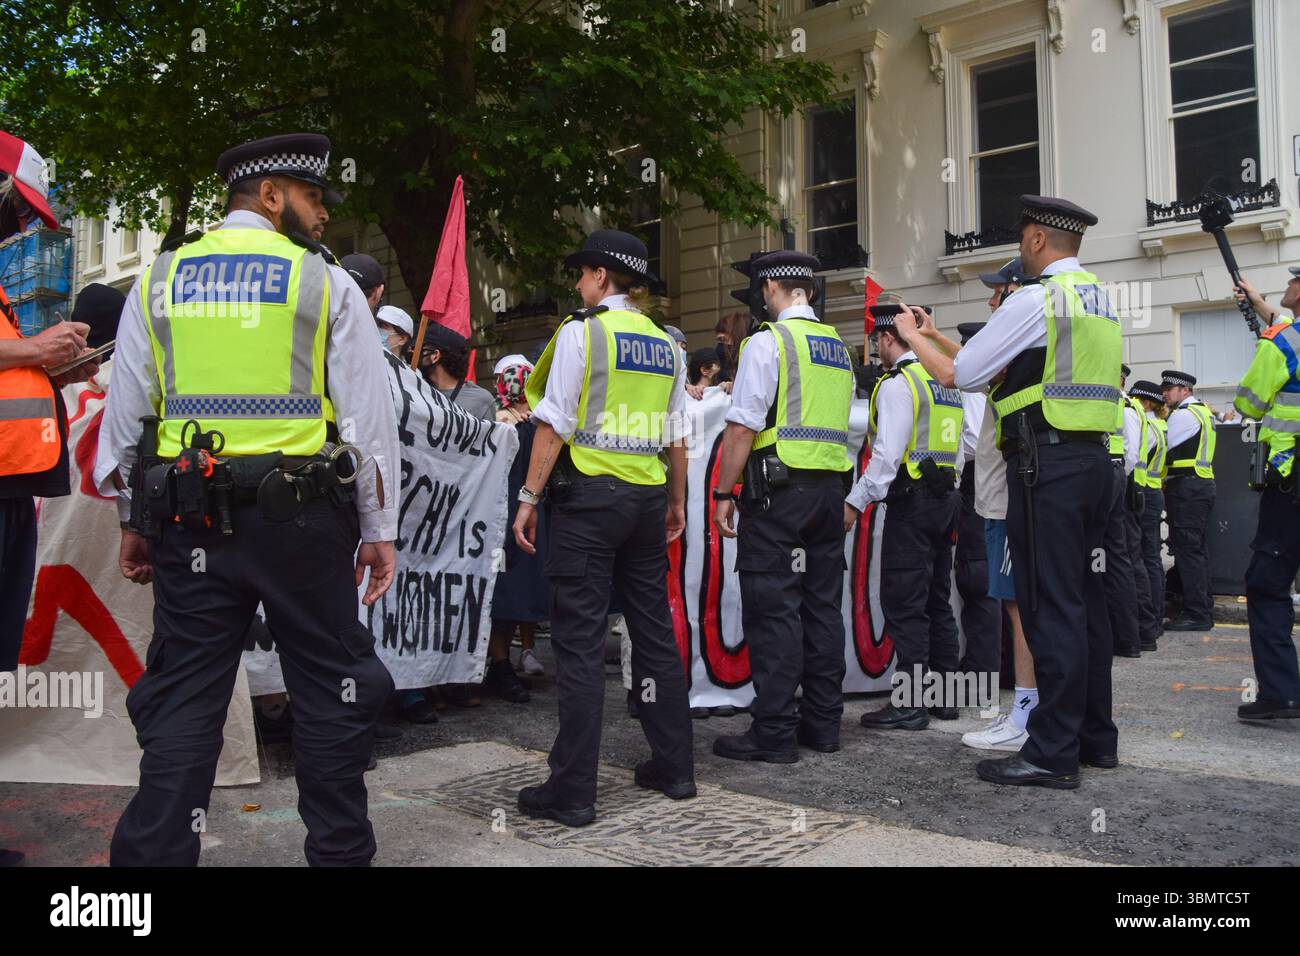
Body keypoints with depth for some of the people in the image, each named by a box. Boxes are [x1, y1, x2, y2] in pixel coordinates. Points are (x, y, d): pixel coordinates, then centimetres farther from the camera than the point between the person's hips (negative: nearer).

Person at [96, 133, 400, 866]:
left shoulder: (160, 281, 10)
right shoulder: (326, 283, 1)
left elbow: (125, 413, 10)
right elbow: (371, 418, -2)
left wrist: (134, 520, 17)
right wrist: (381, 531, 4)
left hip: (190, 513, 3)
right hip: (300, 514, -3)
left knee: (183, 693, 10)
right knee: (330, 687, 9)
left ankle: (157, 852, 13)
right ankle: (339, 849, 17)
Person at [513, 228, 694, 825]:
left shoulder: (581, 331, -5)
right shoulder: (666, 345, 12)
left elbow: (554, 424, -10)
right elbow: (677, 436, 14)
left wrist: (530, 497, -6)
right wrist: (677, 503, 24)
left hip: (589, 495, -6)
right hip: (648, 497, 6)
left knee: (579, 640, -3)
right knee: (655, 630, 13)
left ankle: (572, 792, 1)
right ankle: (674, 768, 22)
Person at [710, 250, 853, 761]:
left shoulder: (769, 341, -7)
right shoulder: (838, 347, 17)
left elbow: (743, 427, -14)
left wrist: (724, 493, -9)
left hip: (778, 489, -8)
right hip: (830, 488, 8)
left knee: (773, 609, -5)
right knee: (823, 606, 11)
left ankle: (774, 733, -1)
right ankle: (823, 723, 18)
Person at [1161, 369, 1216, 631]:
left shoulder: (1183, 414, -11)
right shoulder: (1203, 410, 21)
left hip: (1186, 486, -10)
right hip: (1203, 484, 10)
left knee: (1187, 550, -9)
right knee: (1198, 550, 12)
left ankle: (1196, 614, -9)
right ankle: (1204, 610, 16)